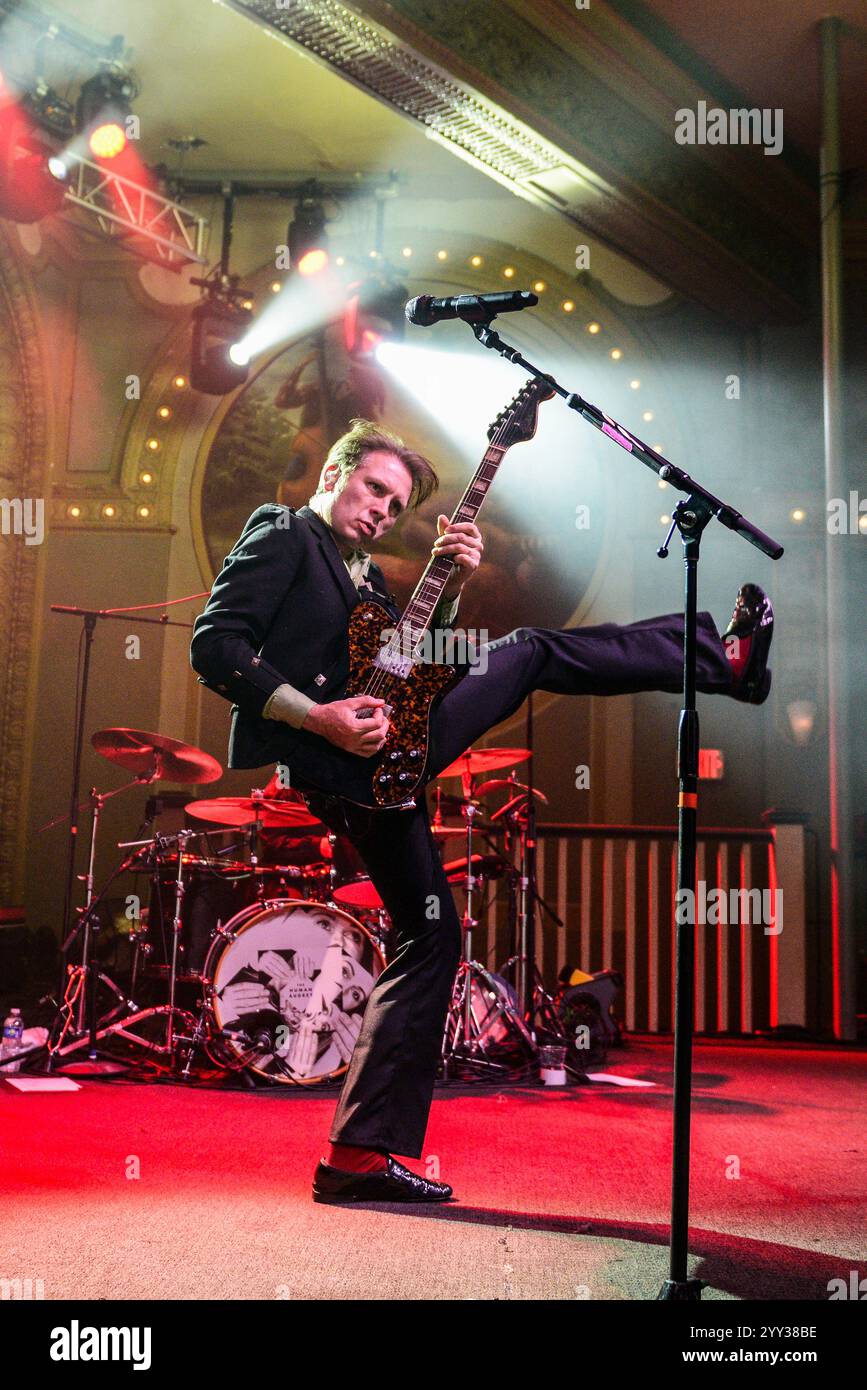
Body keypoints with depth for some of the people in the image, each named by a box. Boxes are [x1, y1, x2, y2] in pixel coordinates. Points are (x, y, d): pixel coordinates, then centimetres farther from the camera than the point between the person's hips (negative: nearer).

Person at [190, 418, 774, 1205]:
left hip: (374, 758, 9)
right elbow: (214, 646, -11)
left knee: (431, 938, 10)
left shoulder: (366, 577, 28)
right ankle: (722, 658, 6)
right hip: (315, 758, -9)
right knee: (531, 652, -4)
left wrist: (452, 587, 4)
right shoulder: (284, 535, 3)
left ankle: (365, 1156, 12)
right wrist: (317, 716, -20)